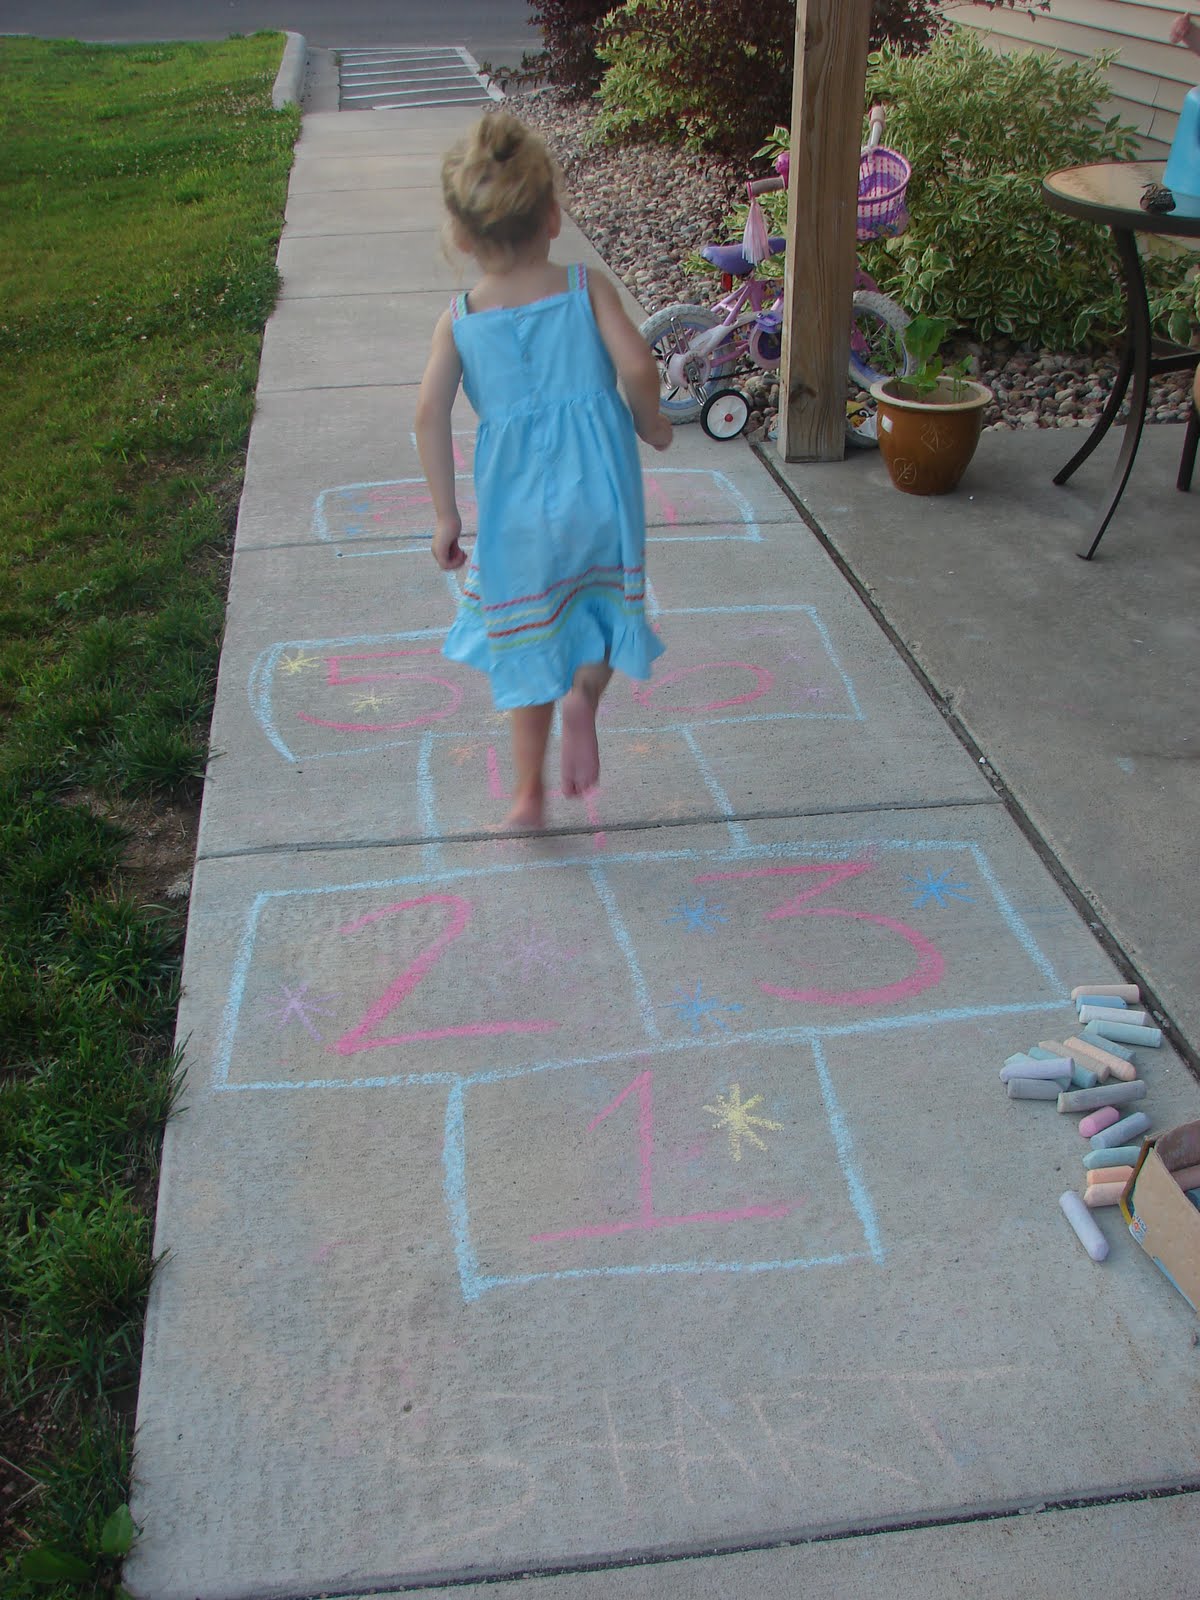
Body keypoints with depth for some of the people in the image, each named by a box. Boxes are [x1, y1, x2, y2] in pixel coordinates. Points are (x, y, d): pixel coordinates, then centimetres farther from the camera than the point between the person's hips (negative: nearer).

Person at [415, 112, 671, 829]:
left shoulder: (459, 319, 2)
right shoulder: (588, 288, -1)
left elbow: (431, 411, -9)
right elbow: (637, 364, -15)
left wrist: (446, 514, -4)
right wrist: (649, 421, 6)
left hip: (514, 508, 1)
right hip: (601, 492, -1)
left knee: (529, 645, 15)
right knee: (605, 608, 20)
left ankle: (530, 791, 19)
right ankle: (586, 691, -12)